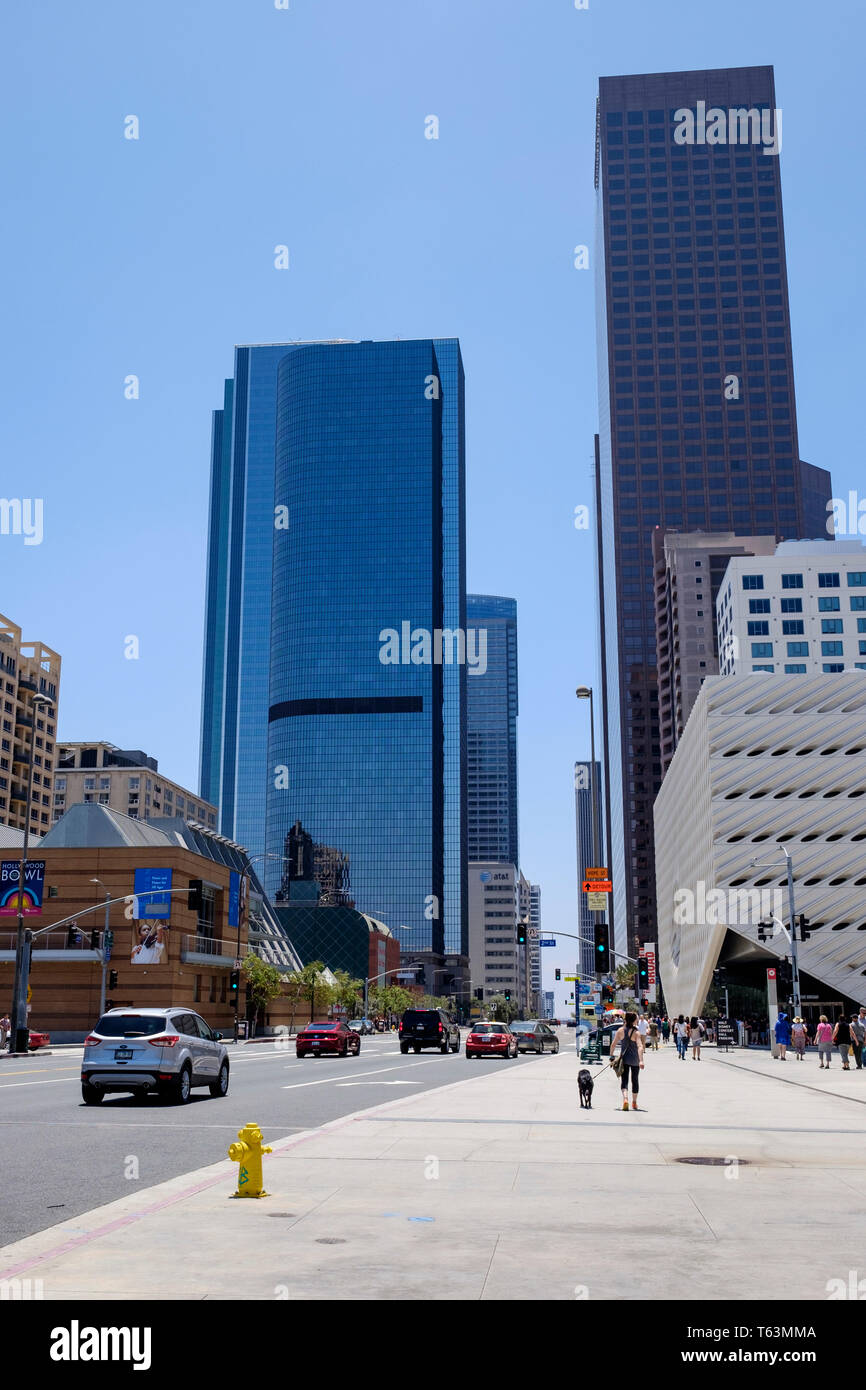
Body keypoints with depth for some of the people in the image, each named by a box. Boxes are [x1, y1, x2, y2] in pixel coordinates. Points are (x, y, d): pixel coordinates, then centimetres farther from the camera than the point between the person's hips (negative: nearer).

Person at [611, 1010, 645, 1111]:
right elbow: (640, 1047, -24)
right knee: (635, 1080, 18)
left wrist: (611, 1056, 12)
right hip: (635, 1059, -1)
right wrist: (641, 1060, -30)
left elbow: (613, 1044, 0)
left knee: (624, 1080, -1)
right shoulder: (636, 1032, -13)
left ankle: (625, 1099, -26)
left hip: (624, 1058, 1)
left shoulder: (620, 1030, -3)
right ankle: (634, 1102, 30)